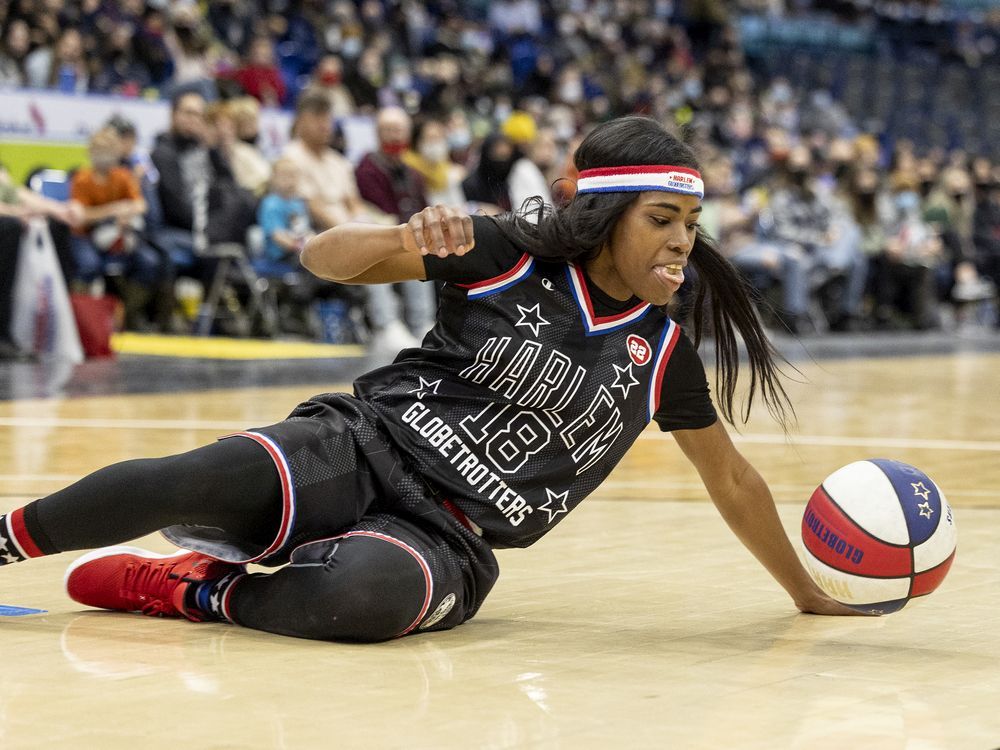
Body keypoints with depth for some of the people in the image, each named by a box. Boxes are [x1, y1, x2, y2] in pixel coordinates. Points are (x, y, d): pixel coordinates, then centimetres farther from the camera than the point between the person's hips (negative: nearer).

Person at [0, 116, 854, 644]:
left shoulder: (661, 352, 7)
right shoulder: (511, 256, -2)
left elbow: (730, 476, 19)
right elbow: (327, 257, -5)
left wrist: (808, 593, 23)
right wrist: (408, 238, -27)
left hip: (450, 537, 2)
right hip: (366, 447, -1)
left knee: (366, 593, -38)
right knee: (215, 478, -35)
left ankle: (197, 591, -13)